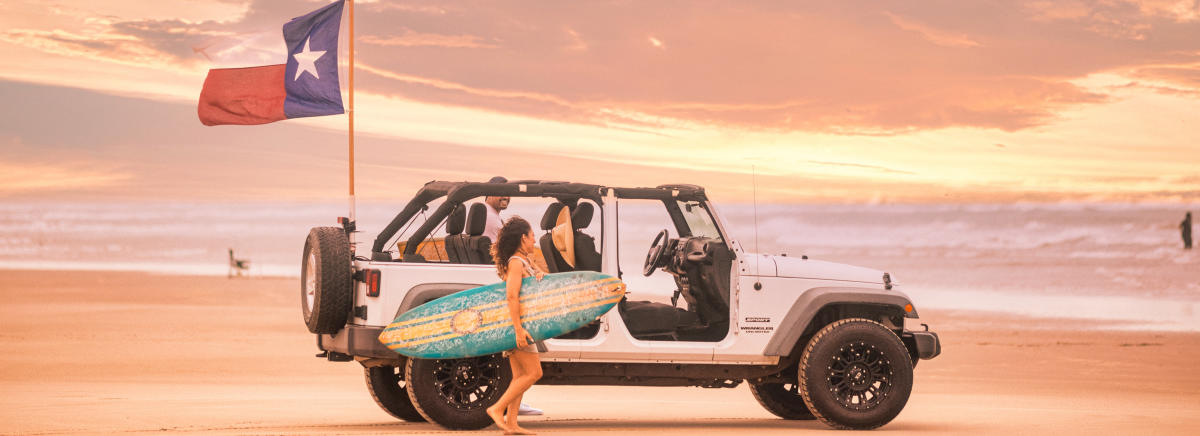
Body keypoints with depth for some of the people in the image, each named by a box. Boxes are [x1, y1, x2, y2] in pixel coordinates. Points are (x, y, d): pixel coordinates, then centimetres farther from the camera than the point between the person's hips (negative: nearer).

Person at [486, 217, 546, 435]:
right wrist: (519, 329, -26)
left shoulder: (524, 262, 15)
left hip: (517, 324, 10)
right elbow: (512, 296, -23)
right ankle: (497, 409, -6)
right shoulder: (516, 263, -15)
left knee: (520, 376, 8)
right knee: (533, 373, -8)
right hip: (517, 323, -10)